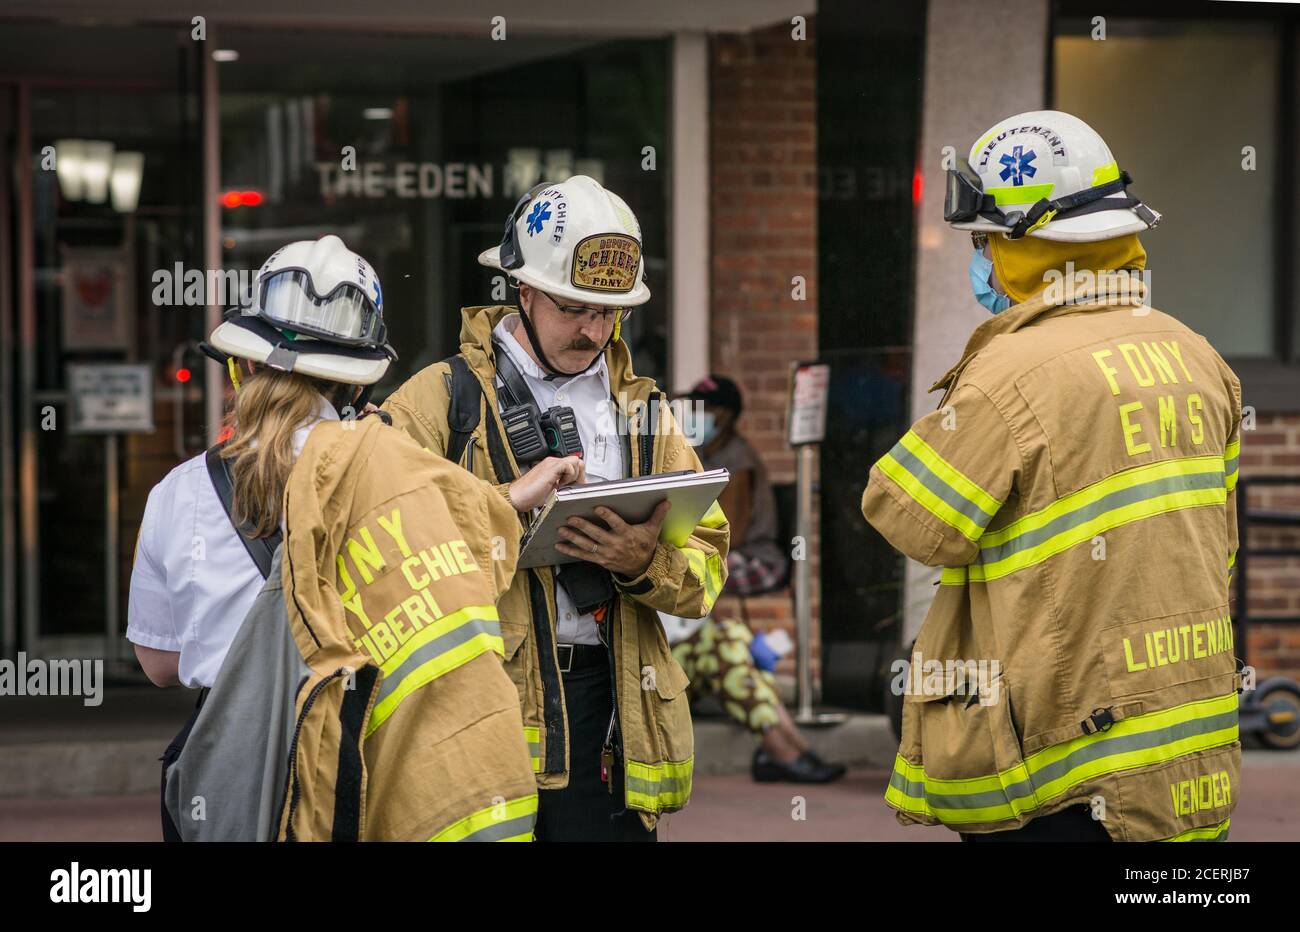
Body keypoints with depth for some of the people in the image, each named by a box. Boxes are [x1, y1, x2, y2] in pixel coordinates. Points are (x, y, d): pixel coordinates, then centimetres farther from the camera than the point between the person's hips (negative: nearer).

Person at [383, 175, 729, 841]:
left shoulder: (642, 414, 17)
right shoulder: (446, 398, 4)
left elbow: (705, 573, 12)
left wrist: (644, 561, -10)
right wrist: (509, 503, -18)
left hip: (606, 705, 3)